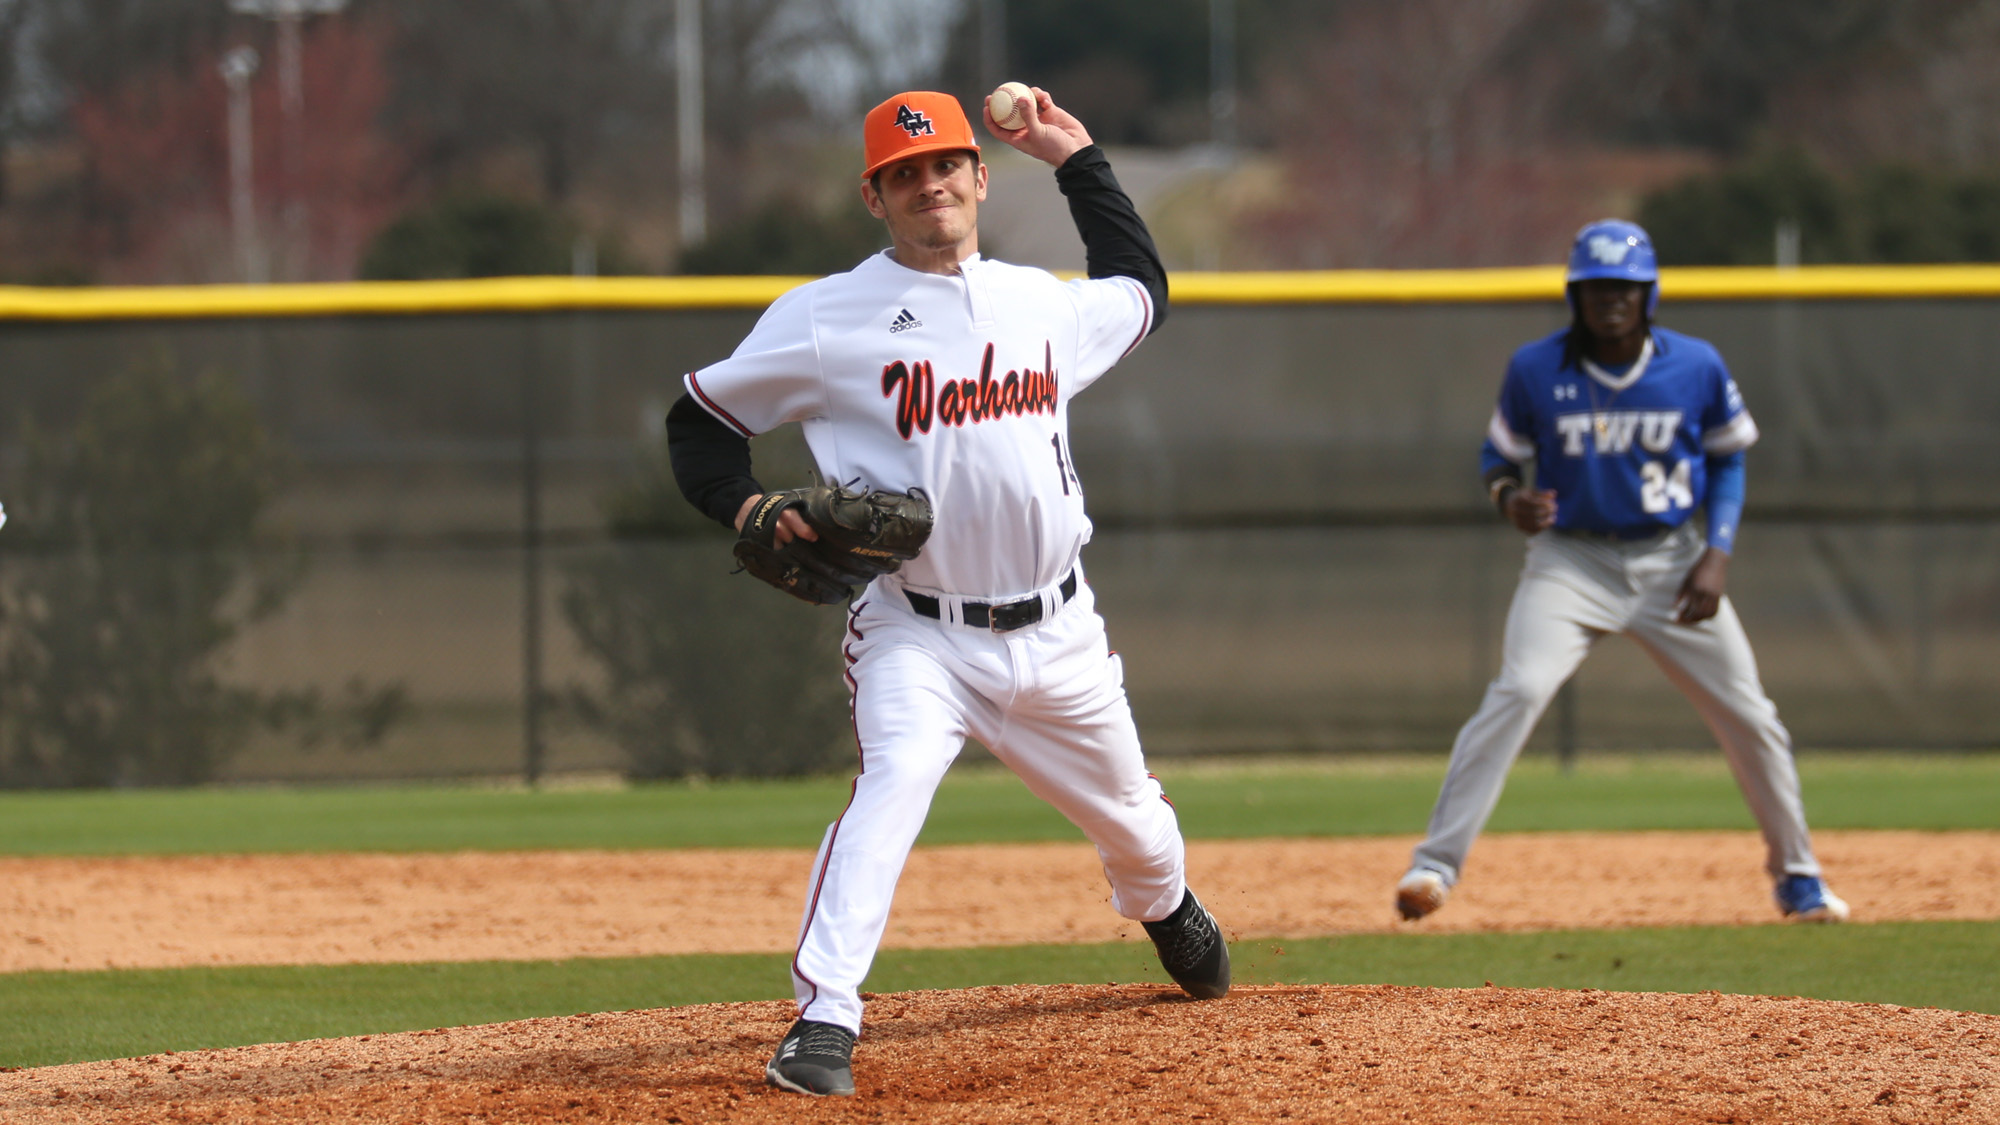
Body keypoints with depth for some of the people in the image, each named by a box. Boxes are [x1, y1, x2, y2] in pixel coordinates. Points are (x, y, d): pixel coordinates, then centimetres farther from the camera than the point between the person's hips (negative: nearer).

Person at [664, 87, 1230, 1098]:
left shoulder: (1046, 305, 8)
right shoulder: (824, 318, -6)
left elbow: (1140, 293, 30)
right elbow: (701, 419, 2)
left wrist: (1078, 162, 24)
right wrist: (747, 508, -17)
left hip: (1056, 634, 4)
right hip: (915, 629, -4)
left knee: (1130, 818, 19)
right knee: (894, 779, -31)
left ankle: (1168, 909, 57)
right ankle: (825, 1023, -36)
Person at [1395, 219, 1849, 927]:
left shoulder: (1696, 368, -6)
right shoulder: (1536, 370, -8)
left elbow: (1729, 458, 7)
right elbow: (1499, 454, 4)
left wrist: (1718, 555, -5)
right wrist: (1508, 498, -20)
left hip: (1672, 563, 2)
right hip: (1571, 561, -2)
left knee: (1750, 718, 5)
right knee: (1518, 691, -25)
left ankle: (1797, 875, 27)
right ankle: (1435, 865, -23)